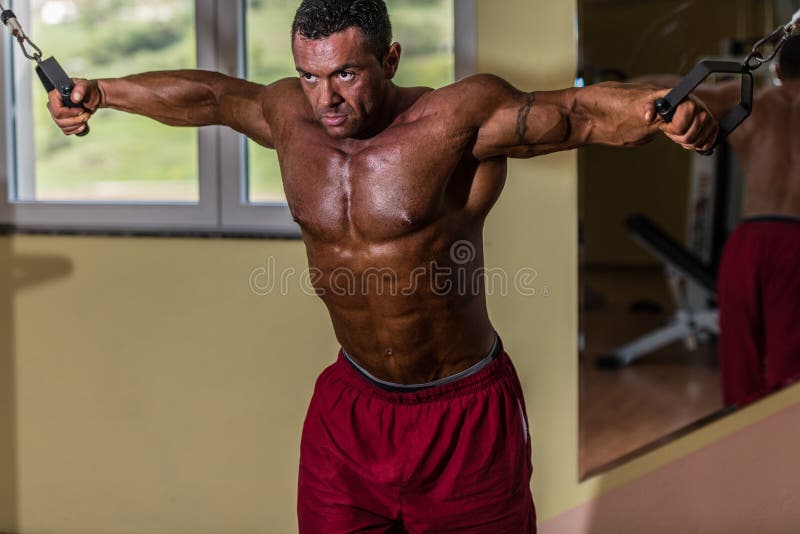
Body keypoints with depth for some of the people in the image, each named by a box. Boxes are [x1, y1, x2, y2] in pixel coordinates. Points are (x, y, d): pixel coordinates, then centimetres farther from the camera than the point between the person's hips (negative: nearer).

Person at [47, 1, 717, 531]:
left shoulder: (458, 118, -20)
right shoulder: (291, 116, -2)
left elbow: (582, 111, -29)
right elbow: (209, 93, 16)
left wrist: (657, 111, -50)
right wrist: (99, 93, 27)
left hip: (463, 414, -5)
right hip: (349, 407, 5)